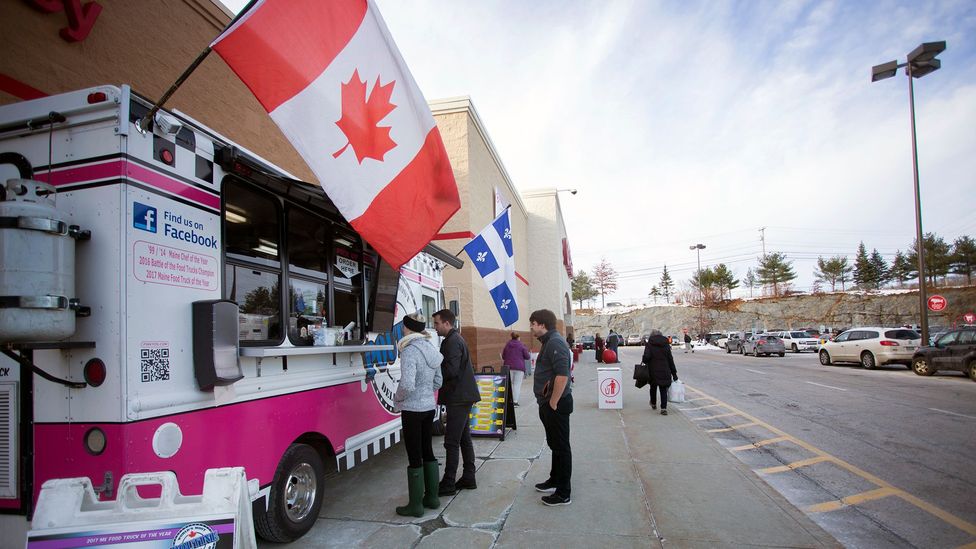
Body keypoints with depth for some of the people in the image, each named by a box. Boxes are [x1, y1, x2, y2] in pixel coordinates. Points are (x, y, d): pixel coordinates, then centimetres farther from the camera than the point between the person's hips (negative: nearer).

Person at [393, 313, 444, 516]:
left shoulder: (410, 351, -19)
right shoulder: (432, 349, 6)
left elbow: (407, 385, -26)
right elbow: (437, 382, 13)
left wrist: (397, 398, -8)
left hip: (412, 410, -8)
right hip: (429, 407, 8)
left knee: (414, 457, 3)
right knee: (427, 452, 18)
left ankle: (416, 505, 15)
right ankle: (432, 497, 29)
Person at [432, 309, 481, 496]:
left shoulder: (452, 341, -16)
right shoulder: (455, 339, 16)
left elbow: (451, 370, -25)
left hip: (458, 398, -11)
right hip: (462, 396, 11)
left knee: (452, 441, -5)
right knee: (464, 438, 15)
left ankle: (448, 484, 1)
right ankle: (468, 478, 22)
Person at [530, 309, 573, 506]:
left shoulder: (555, 343, -20)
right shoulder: (549, 342, 14)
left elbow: (562, 375, -29)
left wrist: (553, 403, -21)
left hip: (556, 404, -10)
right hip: (549, 403, 10)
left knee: (561, 447, -1)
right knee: (554, 444, 22)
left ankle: (563, 494, 9)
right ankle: (555, 480, 37)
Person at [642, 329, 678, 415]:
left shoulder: (649, 344, -5)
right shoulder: (666, 345, 5)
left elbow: (646, 357, -20)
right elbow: (670, 360, 6)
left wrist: (644, 361, 4)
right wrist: (674, 373, 9)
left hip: (653, 370, -1)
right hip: (664, 371, 1)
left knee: (653, 387, 19)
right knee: (663, 390, 4)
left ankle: (653, 404, 36)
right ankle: (664, 408, -5)